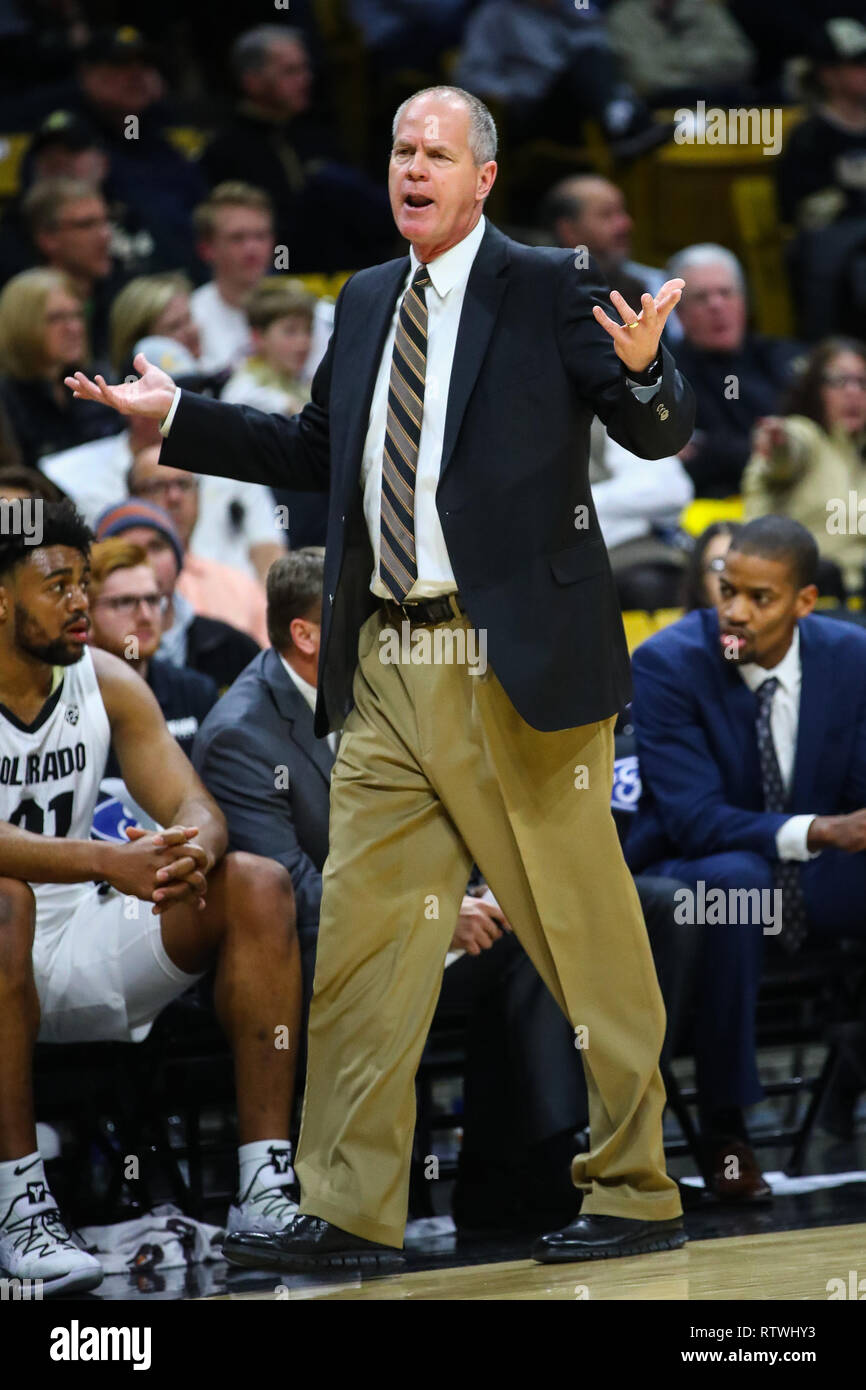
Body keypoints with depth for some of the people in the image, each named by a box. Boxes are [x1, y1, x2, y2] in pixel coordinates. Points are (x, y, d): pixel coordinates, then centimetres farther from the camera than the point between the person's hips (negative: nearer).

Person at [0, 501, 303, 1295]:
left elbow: (193, 806, -1)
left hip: (79, 945, 6)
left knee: (259, 885, -11)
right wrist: (112, 862, -41)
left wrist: (196, 851, -27)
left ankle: (266, 1188, -17)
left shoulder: (109, 684, 4)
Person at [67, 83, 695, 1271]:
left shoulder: (547, 290, -3)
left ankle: (637, 1195, 12)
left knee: (585, 929, 2)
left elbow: (661, 434, -9)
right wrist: (175, 415, 21)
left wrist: (643, 369, -30)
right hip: (390, 673, 6)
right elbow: (319, 449, 25)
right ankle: (351, 1212, 8)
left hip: (517, 663, -6)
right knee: (362, 928, 4)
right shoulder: (367, 302, 15)